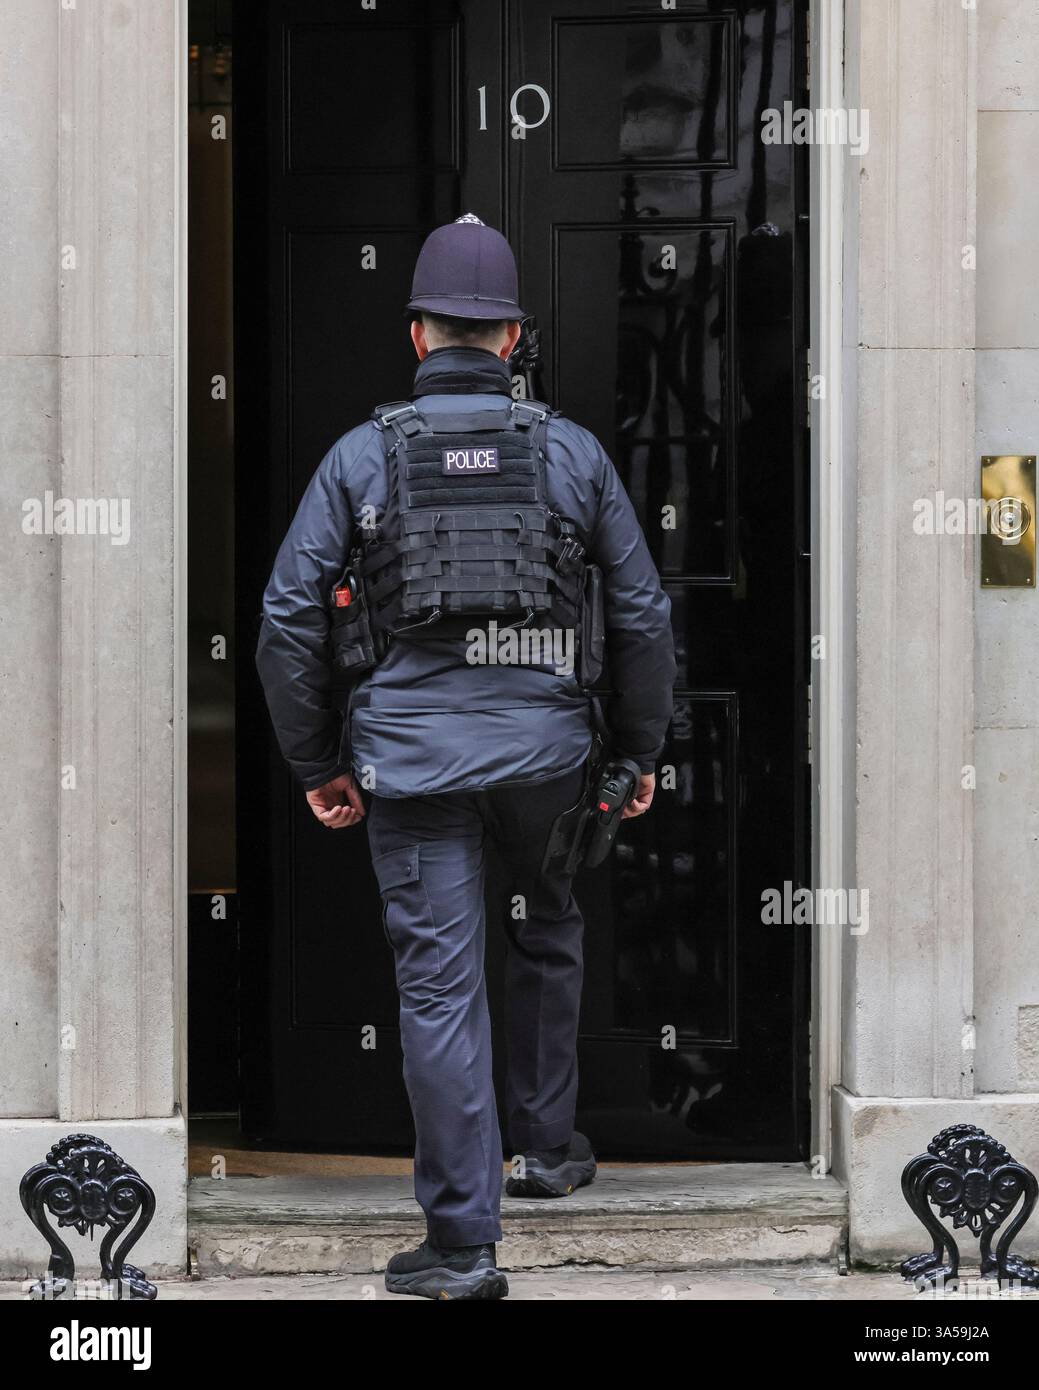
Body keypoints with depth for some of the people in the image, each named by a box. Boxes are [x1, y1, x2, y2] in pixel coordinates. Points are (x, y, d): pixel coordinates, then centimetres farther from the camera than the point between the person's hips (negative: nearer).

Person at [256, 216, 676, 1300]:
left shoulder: (362, 454, 1)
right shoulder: (572, 451, 5)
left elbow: (288, 618, -1)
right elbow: (643, 613, 7)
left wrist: (315, 764, 8)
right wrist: (638, 753, 18)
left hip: (411, 752, -2)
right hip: (544, 742, 2)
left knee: (440, 984, -1)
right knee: (546, 935, 28)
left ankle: (463, 1242, 0)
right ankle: (548, 1144, 34)